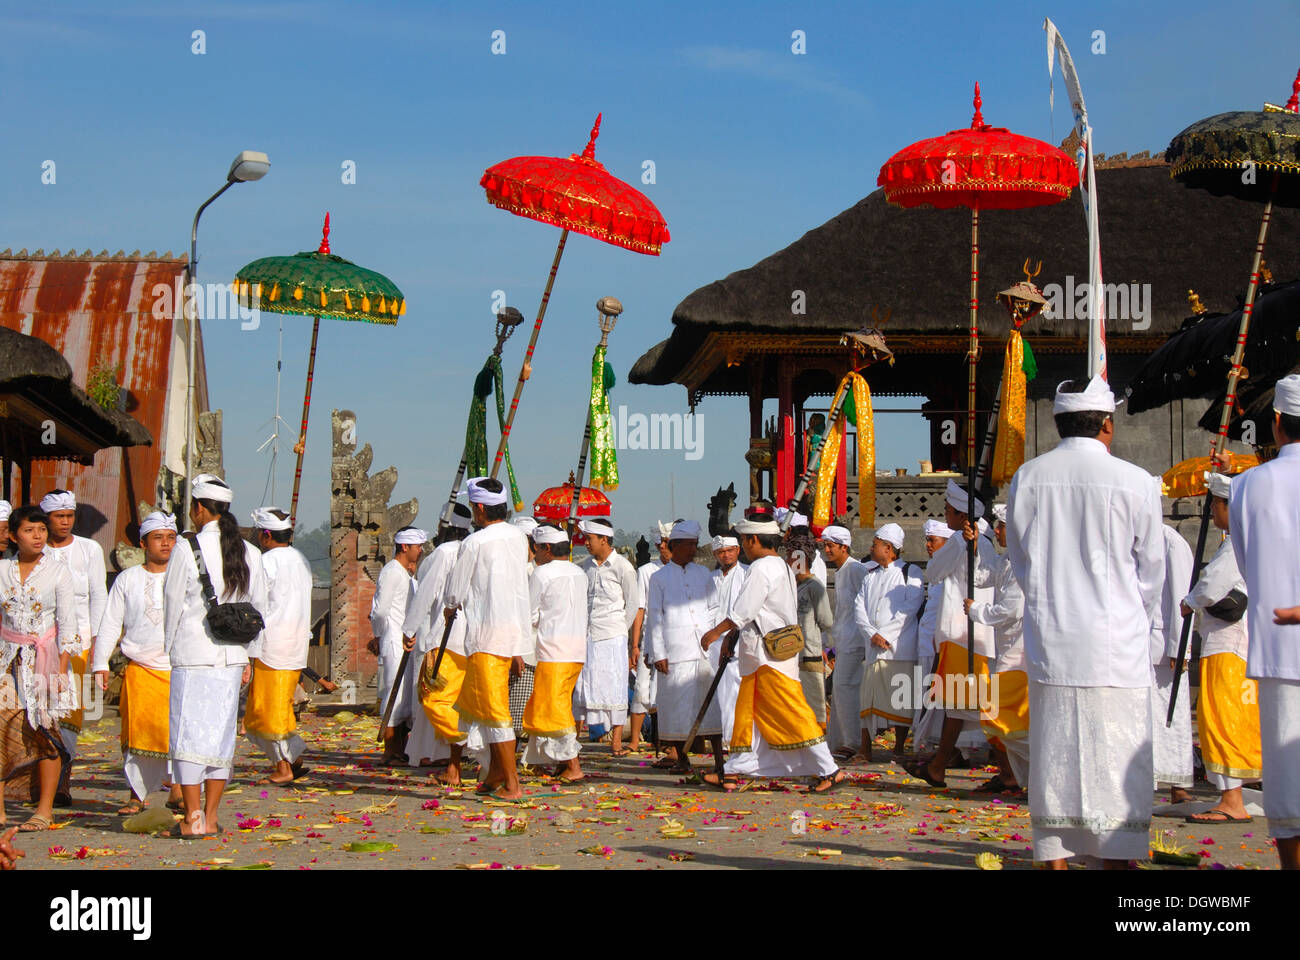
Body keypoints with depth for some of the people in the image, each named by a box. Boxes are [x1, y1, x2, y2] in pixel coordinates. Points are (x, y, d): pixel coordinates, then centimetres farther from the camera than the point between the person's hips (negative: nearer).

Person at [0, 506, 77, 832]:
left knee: (43, 729, -2)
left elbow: (68, 624, -1)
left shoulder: (57, 572, 0)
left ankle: (45, 809, 5)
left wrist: (61, 668, -8)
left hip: (45, 658, -2)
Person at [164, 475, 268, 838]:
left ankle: (192, 819, 0)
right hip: (231, 657, 5)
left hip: (191, 655, -5)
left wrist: (167, 651, 7)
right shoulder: (249, 553, 6)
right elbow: (259, 608, 10)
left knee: (187, 733, 1)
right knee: (222, 734, 10)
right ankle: (211, 817, 13)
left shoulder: (186, 549, -9)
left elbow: (173, 605, -3)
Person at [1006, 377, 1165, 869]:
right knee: (1116, 769, 2)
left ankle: (1054, 859, 11)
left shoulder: (1026, 478, 2)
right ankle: (1117, 858, 2)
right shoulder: (1134, 483, -6)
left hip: (1048, 644, 3)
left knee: (1054, 761, 8)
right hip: (1115, 647, -3)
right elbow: (1151, 574, 4)